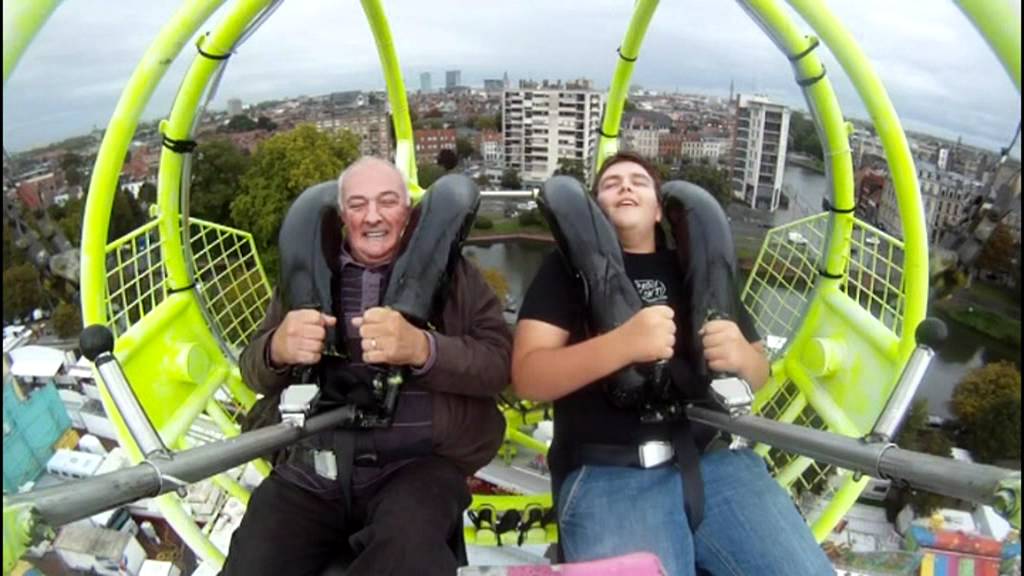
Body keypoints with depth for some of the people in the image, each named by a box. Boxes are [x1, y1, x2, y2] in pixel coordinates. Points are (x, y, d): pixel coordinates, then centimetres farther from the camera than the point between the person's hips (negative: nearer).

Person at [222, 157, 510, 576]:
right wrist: (278, 350, -13)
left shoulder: (450, 272, 5)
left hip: (417, 464, -3)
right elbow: (254, 372, 13)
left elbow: (498, 363, -5)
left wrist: (422, 349, -24)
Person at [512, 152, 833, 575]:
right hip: (606, 474, -3)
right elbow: (527, 378, -3)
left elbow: (759, 371, 22)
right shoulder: (570, 266, 9)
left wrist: (742, 357, -5)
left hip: (717, 460, 4)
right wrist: (622, 344, -20)